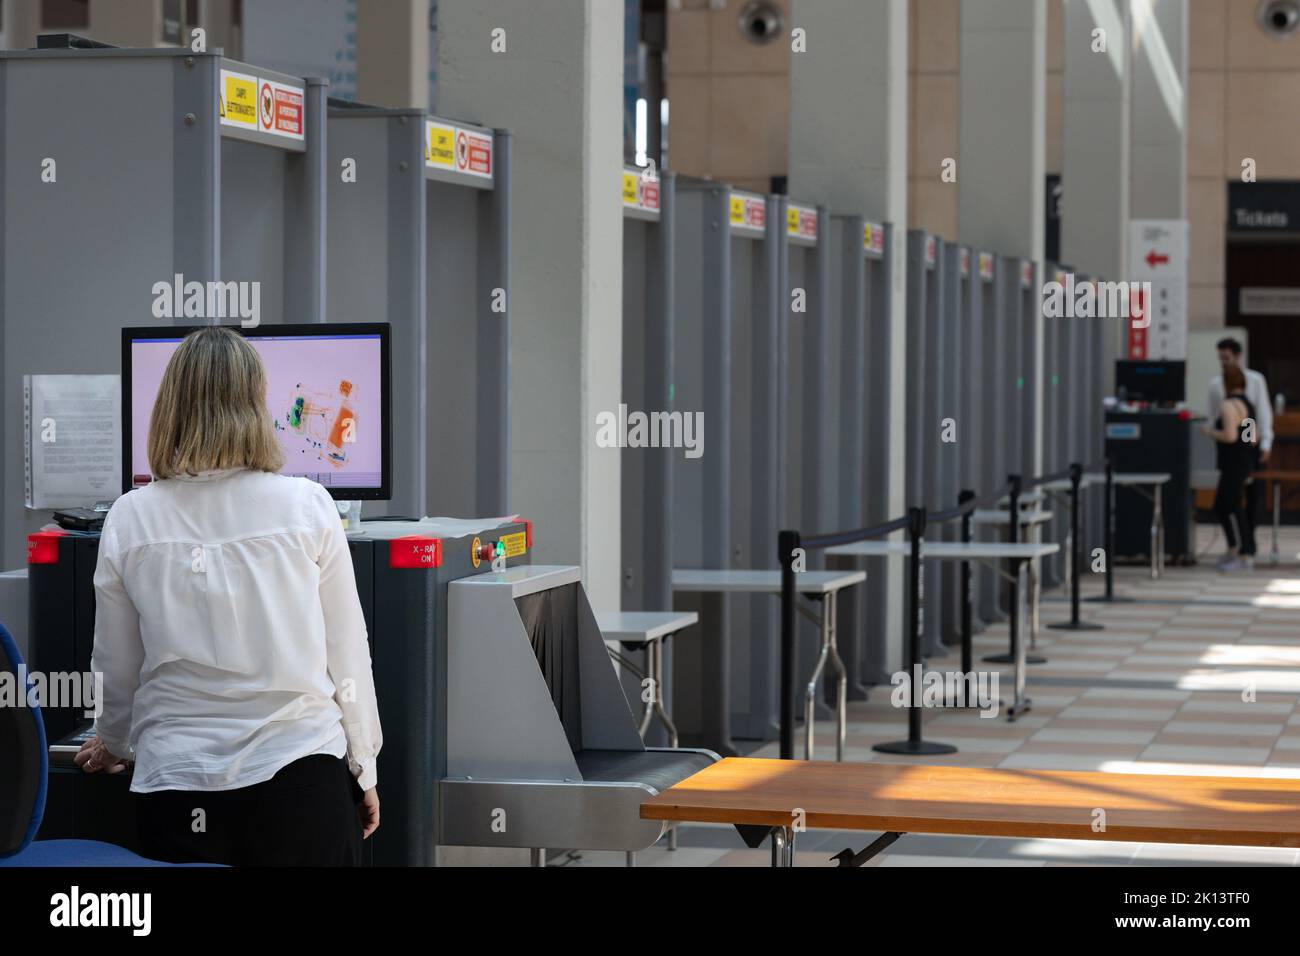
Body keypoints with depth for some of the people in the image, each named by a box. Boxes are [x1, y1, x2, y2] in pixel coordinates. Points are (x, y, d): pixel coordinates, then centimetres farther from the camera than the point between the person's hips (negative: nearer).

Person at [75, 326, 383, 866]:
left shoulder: (130, 519, -1)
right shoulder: (307, 507, -5)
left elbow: (116, 665, 8)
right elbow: (346, 650, 1)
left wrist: (112, 743, 29)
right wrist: (363, 768, 14)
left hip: (178, 787, 1)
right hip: (300, 775, 0)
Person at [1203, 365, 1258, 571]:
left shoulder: (1229, 405, -17)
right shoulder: (1247, 404, 13)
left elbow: (1230, 436, -26)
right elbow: (1253, 440, 17)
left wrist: (1211, 432, -9)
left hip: (1234, 466, -10)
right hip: (1245, 463, 10)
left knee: (1233, 509, -6)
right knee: (1220, 507, 16)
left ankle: (1245, 557, -5)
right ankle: (1233, 551, 20)